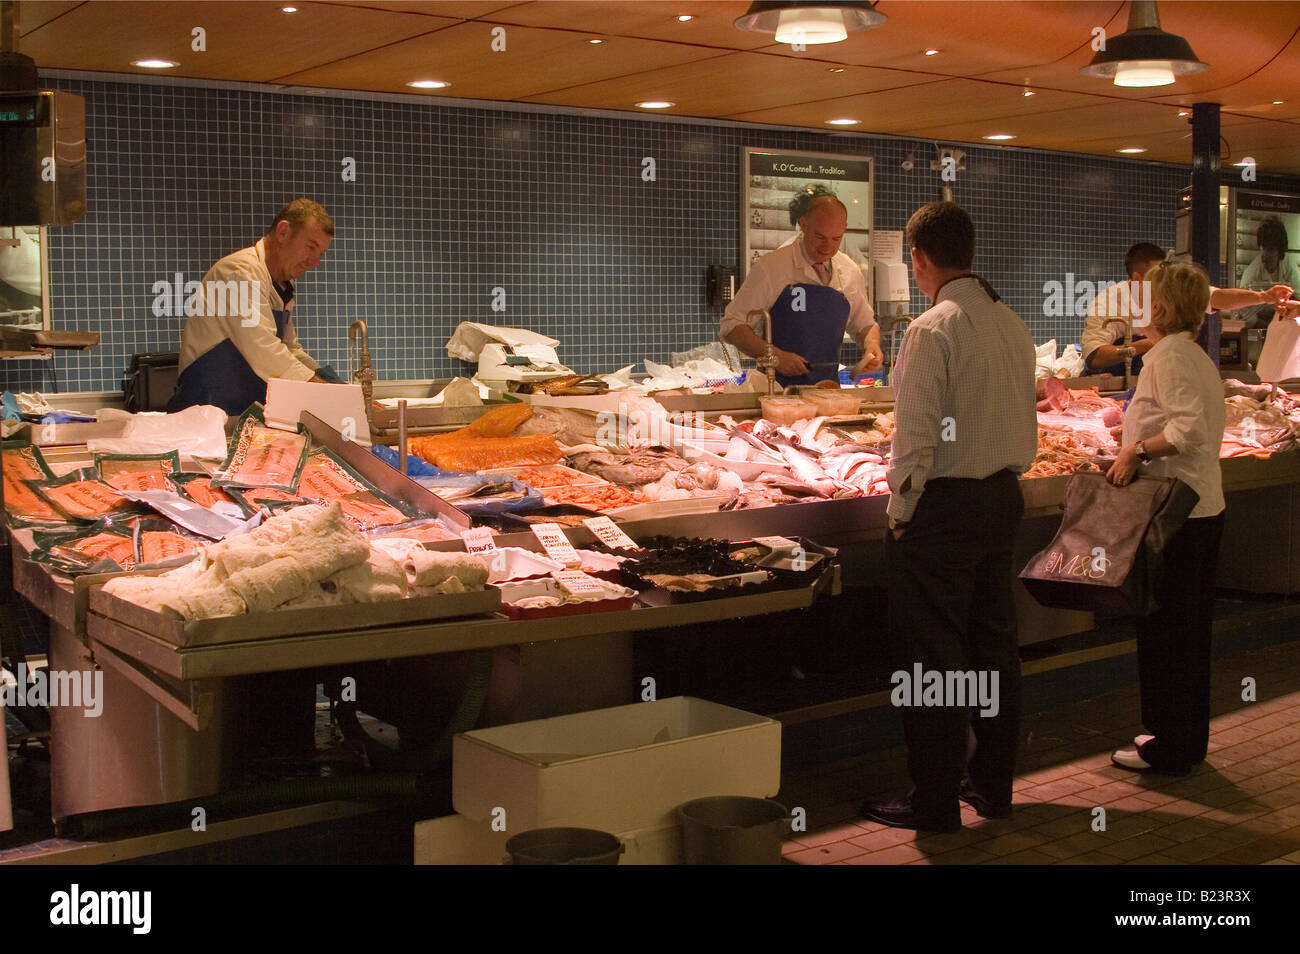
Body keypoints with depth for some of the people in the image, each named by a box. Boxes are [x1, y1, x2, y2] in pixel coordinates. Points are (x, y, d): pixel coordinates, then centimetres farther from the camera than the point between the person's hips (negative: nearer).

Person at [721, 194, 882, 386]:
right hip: (778, 388, -4)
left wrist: (872, 345, 3)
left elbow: (865, 325, 26)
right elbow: (730, 327, -4)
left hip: (828, 392, 4)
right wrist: (775, 356, -16)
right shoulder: (771, 267, -4)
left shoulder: (850, 271, 12)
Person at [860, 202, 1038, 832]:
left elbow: (916, 436, -19)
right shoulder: (1013, 326, 7)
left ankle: (935, 802, 8)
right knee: (994, 644, 15)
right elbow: (1026, 424, 14)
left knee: (932, 658, 0)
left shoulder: (933, 330, -16)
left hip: (944, 504, -8)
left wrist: (901, 512, -8)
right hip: (1004, 497, 8)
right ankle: (992, 785, 26)